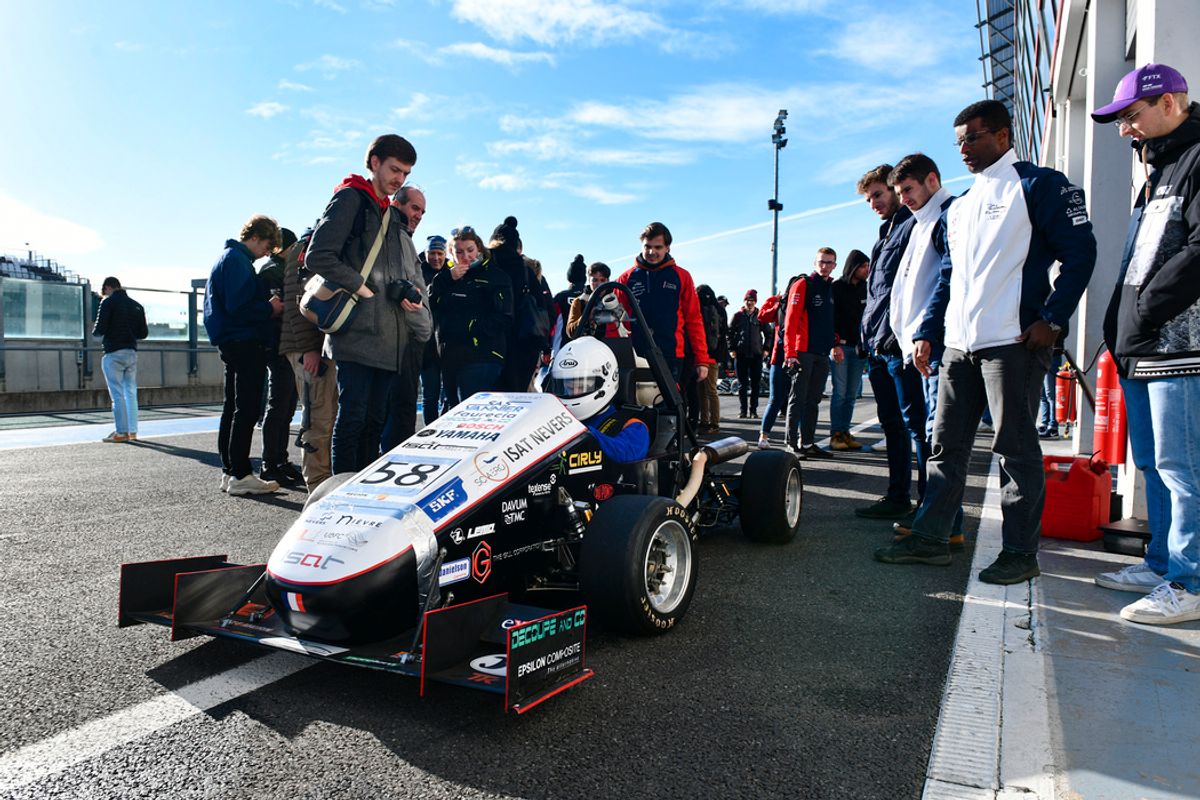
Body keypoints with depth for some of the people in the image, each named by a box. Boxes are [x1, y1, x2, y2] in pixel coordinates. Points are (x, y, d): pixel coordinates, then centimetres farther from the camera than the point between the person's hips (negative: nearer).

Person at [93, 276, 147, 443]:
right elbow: (143, 333, 12)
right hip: (132, 353, 6)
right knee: (131, 393, 8)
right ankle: (133, 431, 9)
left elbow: (100, 329, -11)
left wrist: (94, 331, 10)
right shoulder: (136, 305, 13)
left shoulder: (108, 302, -5)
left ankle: (121, 432, -3)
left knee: (117, 394, -4)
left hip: (114, 354, -6)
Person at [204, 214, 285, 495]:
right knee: (246, 410, -9)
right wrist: (270, 308, -8)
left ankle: (229, 472, 18)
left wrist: (266, 305, 11)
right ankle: (240, 475, -8)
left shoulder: (230, 257, 21)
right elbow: (238, 306, -21)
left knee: (233, 409, 12)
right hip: (245, 343, -11)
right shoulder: (237, 260, -12)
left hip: (233, 343, 11)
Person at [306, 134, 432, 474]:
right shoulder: (350, 199, 1)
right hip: (356, 333, -7)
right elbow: (318, 256, -11)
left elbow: (413, 276, 26)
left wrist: (414, 296, 3)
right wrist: (365, 291, -12)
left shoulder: (394, 217, 24)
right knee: (352, 417, -9)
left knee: (374, 420, 9)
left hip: (389, 339, 7)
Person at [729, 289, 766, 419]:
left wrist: (765, 348, 4)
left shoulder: (760, 316, 6)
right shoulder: (738, 315, 4)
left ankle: (753, 410, 9)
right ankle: (743, 410, 8)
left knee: (755, 383, 2)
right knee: (742, 384, 2)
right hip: (741, 354, -1)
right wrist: (731, 349, -2)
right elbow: (730, 332, 6)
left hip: (756, 354, 1)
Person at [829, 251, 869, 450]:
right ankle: (835, 435, -4)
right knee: (840, 391, -8)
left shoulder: (865, 288, 14)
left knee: (852, 394, 6)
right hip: (840, 345, -5)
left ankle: (845, 433, 12)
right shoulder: (836, 287, -2)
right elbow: (829, 317, -7)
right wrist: (835, 344, -15)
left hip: (858, 347, 5)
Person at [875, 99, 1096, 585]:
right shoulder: (960, 207, 22)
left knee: (1016, 449, -1)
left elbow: (1080, 253, -5)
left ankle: (1020, 552, 8)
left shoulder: (1039, 185, 1)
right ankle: (930, 538, 16)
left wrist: (1052, 319, -13)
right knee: (946, 446, 8)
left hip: (1012, 343, -7)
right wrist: (928, 333, 15)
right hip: (958, 345, 7)